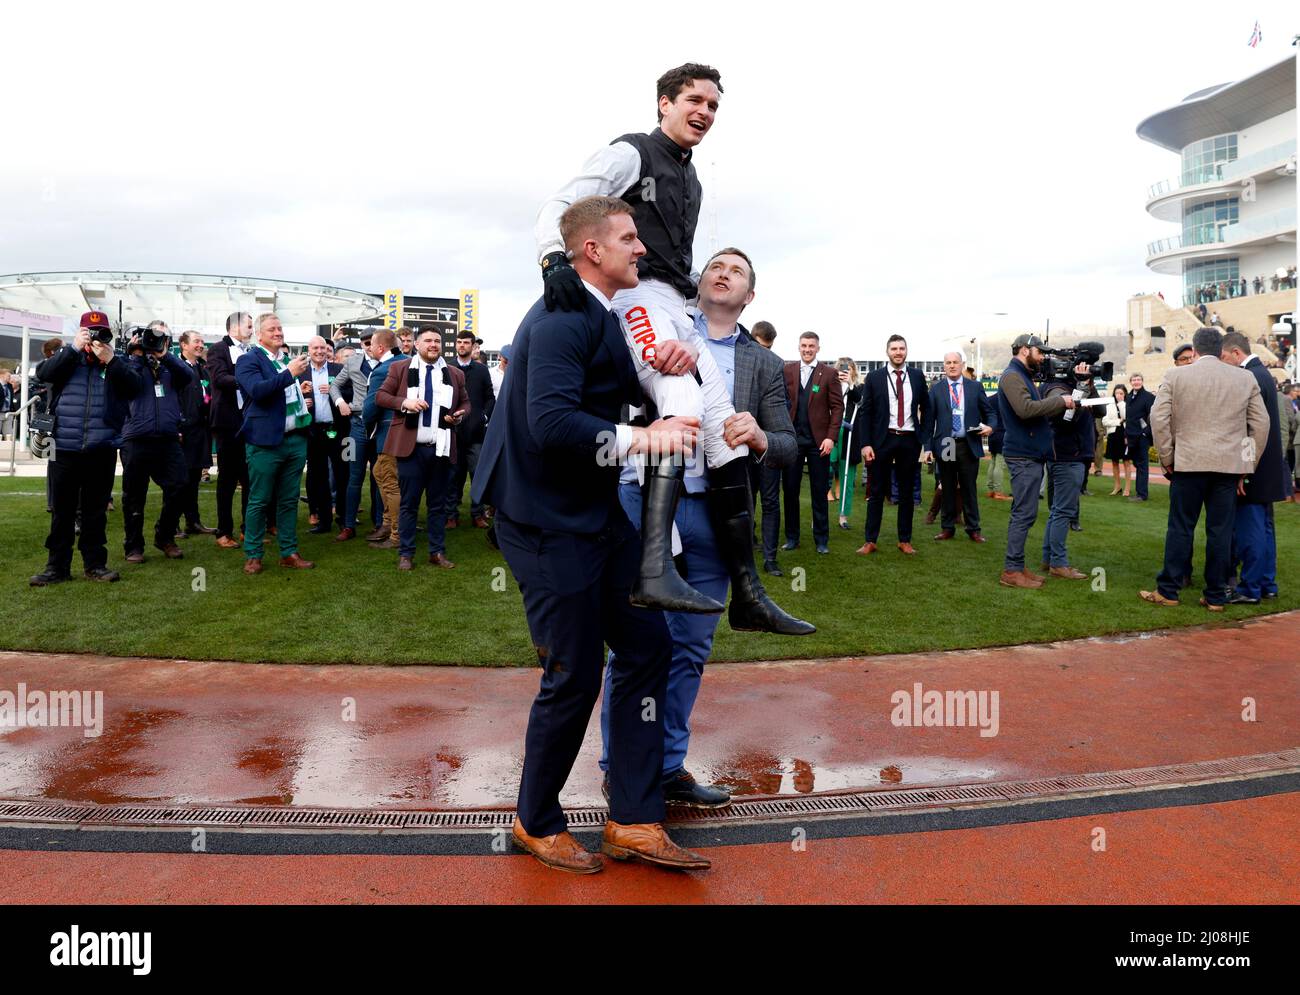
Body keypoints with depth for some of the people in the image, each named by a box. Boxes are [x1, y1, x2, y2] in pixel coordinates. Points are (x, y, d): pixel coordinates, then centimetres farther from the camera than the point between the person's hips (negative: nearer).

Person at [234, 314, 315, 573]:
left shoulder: (288, 361, 16)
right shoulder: (249, 360, -5)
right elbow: (257, 390, -23)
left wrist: (304, 401, 11)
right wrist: (290, 374, -25)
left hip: (296, 439, 7)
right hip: (266, 441, -6)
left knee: (289, 500, 12)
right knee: (259, 501, 1)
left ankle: (288, 552, 20)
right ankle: (253, 555, 12)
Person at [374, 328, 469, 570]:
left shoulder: (455, 374, 10)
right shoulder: (400, 368, 4)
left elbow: (465, 403, 19)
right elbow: (381, 396, 2)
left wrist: (460, 415, -4)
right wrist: (405, 402, -15)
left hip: (441, 448, 2)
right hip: (411, 447, -2)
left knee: (438, 503, 9)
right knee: (409, 502, 2)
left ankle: (438, 552, 17)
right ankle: (405, 554, 10)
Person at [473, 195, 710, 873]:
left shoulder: (600, 316, 13)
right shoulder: (563, 318, -18)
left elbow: (618, 393, 16)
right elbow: (551, 423, -30)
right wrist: (640, 438, -28)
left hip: (597, 514, 10)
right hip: (550, 523, -10)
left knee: (647, 646, 8)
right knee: (574, 679, 0)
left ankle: (633, 821, 18)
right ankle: (537, 823, 25)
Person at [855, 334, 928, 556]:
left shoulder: (917, 376, 6)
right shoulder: (874, 377, 0)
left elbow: (926, 407, 18)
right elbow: (865, 412, -2)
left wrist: (924, 435, 12)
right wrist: (865, 443, -10)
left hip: (909, 440, 2)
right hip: (882, 440, -2)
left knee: (907, 493, 9)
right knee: (876, 492, 3)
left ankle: (905, 540, 18)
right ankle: (870, 541, 9)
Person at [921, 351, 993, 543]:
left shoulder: (975, 387, 7)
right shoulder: (936, 389, 5)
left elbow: (989, 411, 11)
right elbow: (928, 419, 3)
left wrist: (990, 427, -10)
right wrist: (927, 447, -4)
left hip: (969, 445, 0)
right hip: (945, 446, 0)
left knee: (969, 489, 5)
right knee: (948, 489, 7)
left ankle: (973, 529, 13)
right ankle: (947, 528, 17)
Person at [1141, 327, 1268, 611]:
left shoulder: (1175, 376, 0)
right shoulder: (1245, 378, 7)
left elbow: (1158, 417, -4)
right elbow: (1261, 423, 7)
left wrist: (1167, 459, 5)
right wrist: (1248, 464, 13)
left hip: (1188, 463, -2)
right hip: (1230, 464, 2)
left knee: (1180, 528, 4)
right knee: (1220, 530, 6)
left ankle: (1168, 591, 9)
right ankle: (1215, 596, 12)